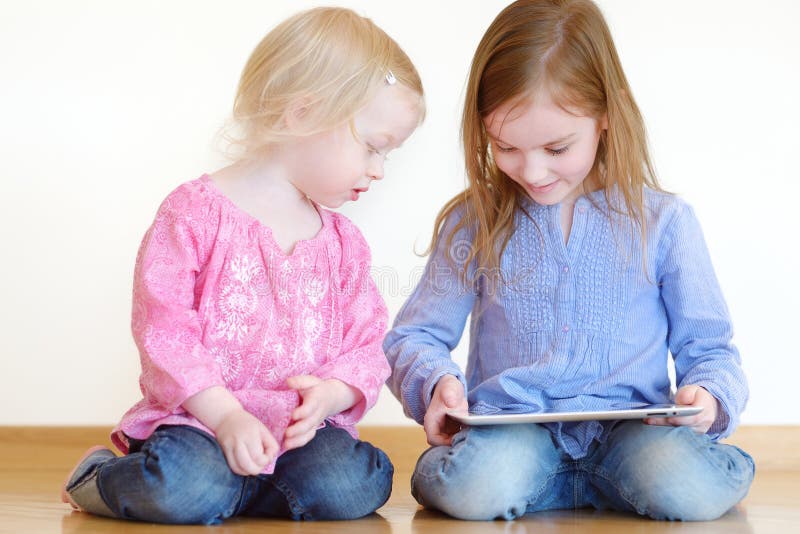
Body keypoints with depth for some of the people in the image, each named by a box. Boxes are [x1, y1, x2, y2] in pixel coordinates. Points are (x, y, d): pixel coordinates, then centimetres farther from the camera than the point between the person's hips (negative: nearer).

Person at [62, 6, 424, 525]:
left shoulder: (343, 242, 13)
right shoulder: (196, 211, -5)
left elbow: (368, 343, 12)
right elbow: (163, 326, -11)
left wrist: (332, 393, -11)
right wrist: (224, 414, -18)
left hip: (302, 424, 4)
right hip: (197, 417, -4)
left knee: (351, 488, -25)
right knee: (185, 490, -33)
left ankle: (230, 486, 1)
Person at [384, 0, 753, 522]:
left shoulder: (662, 220, 5)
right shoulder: (474, 223, 6)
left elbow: (708, 348, 11)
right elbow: (413, 337, 10)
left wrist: (709, 397, -13)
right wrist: (435, 381, -13)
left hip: (629, 425, -1)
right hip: (510, 427, 1)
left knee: (691, 485, -33)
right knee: (467, 486, -34)